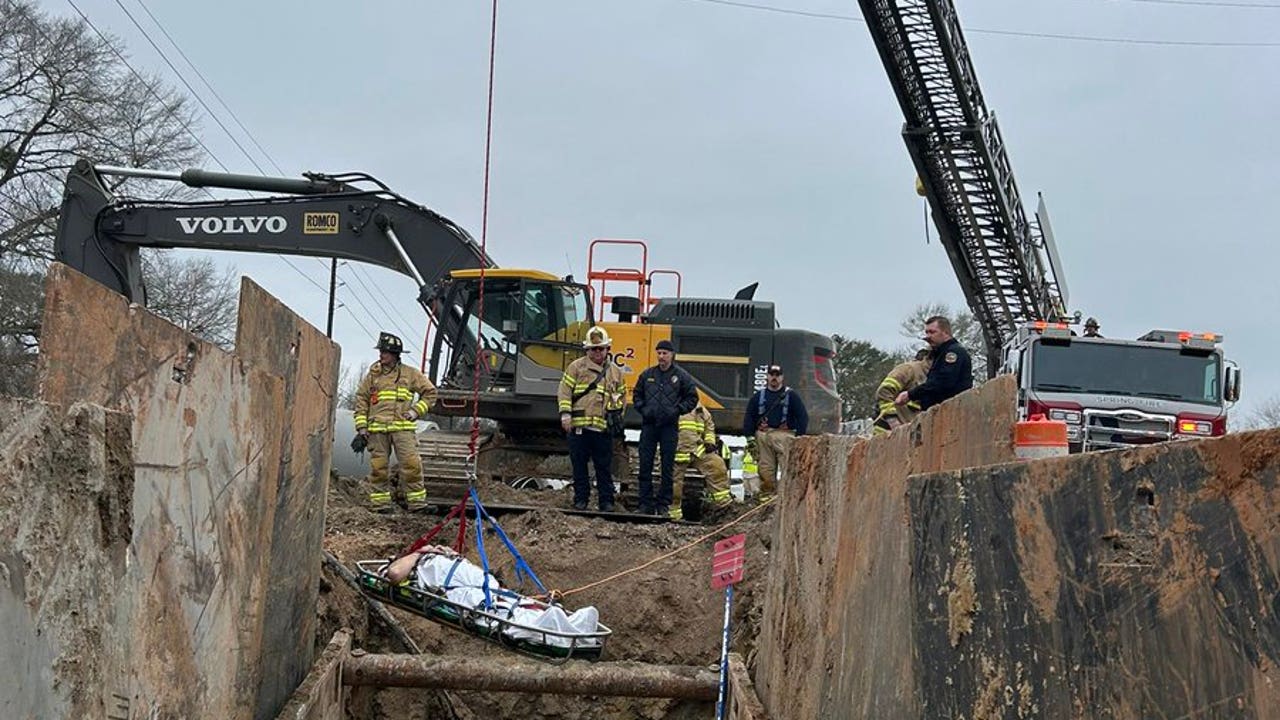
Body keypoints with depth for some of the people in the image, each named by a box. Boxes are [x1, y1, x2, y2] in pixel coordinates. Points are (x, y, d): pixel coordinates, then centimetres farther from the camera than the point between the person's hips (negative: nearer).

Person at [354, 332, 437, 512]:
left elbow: (430, 392, 15)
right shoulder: (372, 376, 12)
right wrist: (361, 429, 4)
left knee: (411, 464, -9)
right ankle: (379, 502, 9)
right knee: (378, 466, 1)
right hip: (377, 429, 1)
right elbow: (361, 402, 12)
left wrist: (416, 411, 2)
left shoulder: (410, 374, 9)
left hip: (403, 427, -1)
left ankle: (417, 502, -4)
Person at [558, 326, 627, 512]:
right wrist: (565, 413, -10)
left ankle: (606, 501, 10)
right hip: (579, 425, -2)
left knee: (604, 467, 3)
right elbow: (564, 390, 0)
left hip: (603, 427, 2)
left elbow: (622, 395, 23)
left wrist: (618, 415, 12)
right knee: (579, 465, 5)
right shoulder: (576, 367, 4)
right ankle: (581, 499, 14)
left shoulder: (615, 371, 14)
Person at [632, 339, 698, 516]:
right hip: (648, 425, 2)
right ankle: (646, 503, 9)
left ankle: (664, 504, 8)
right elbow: (636, 395, 18)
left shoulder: (681, 376, 2)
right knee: (645, 465, 2)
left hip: (669, 427, -2)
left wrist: (677, 410, -5)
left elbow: (692, 398, 5)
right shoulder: (647, 374, 9)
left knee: (668, 467, 2)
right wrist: (643, 409, 2)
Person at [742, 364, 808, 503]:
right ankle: (767, 494, 7)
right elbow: (750, 417, 14)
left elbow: (802, 416, 4)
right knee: (765, 468, 1)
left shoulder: (790, 395, 8)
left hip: (784, 435, -3)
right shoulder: (759, 396, 15)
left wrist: (799, 437, -5)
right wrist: (749, 436, 3)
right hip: (763, 435, 3)